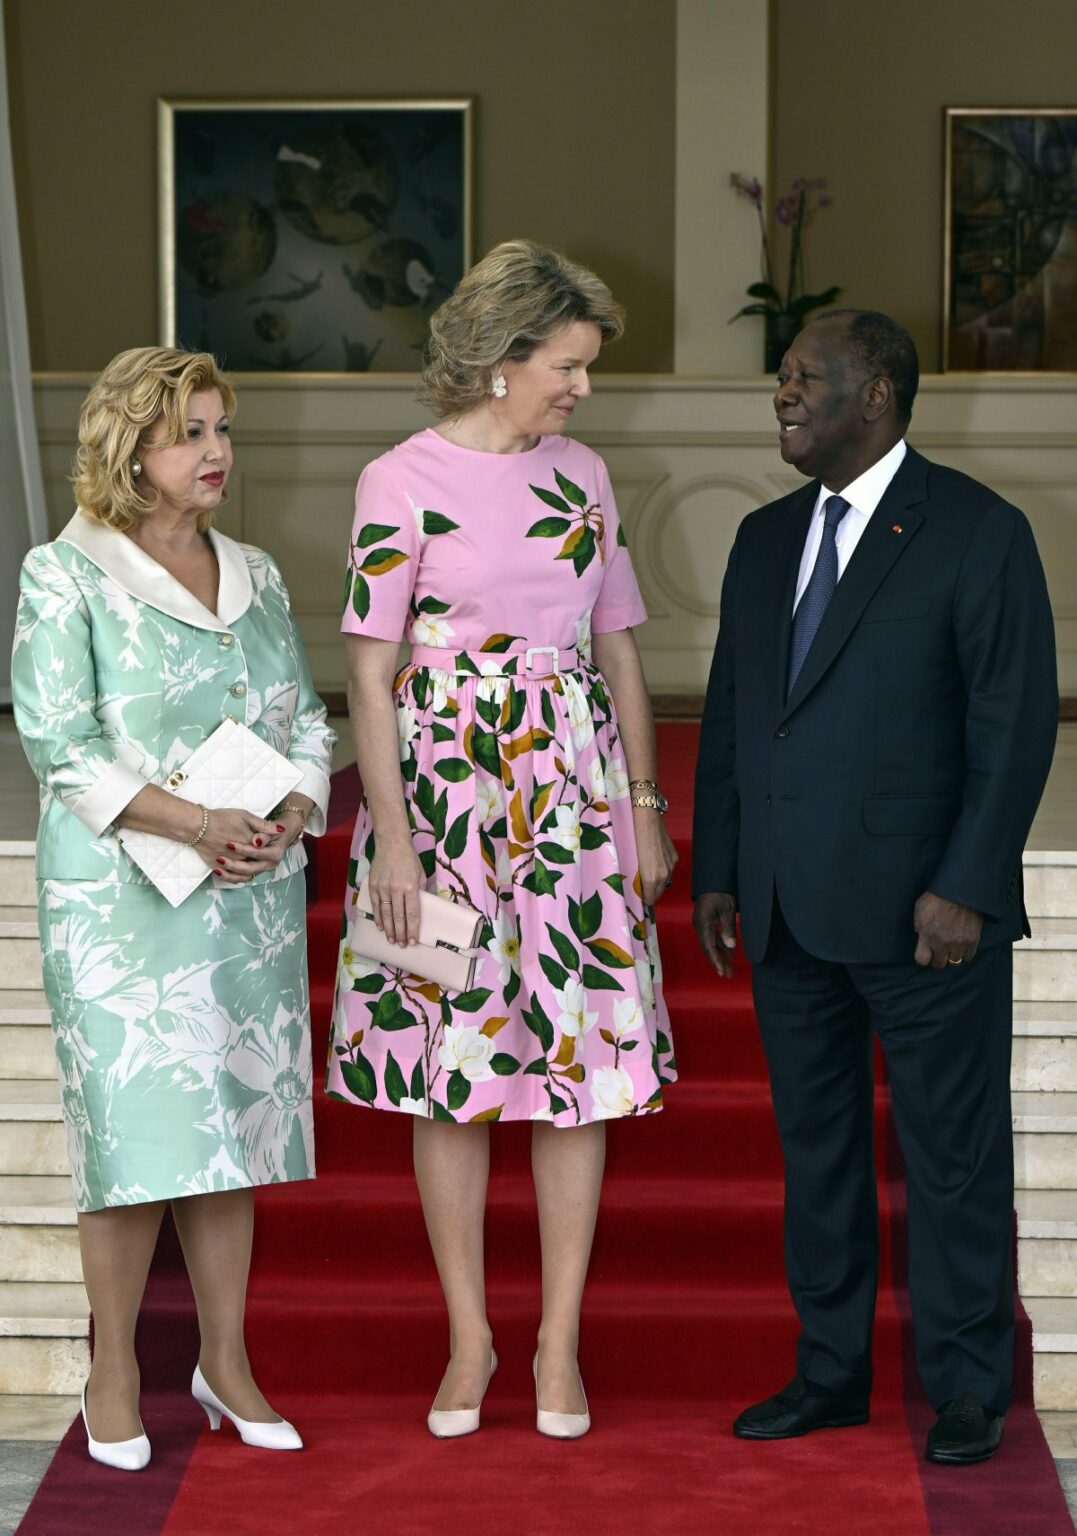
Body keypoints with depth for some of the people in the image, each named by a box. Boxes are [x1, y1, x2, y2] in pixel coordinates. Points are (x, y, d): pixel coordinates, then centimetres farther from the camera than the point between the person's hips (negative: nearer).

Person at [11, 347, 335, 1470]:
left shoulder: (255, 575, 12)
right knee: (137, 1118, -4)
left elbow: (307, 722, 14)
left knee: (237, 1118, 7)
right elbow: (59, 741, -11)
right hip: (123, 893, -5)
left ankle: (226, 1360, 16)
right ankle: (114, 1374, 8)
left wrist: (288, 820, -7)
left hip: (252, 895, 5)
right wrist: (196, 826, -19)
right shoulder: (65, 575, -4)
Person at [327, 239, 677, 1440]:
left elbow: (618, 652, 14)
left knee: (580, 1060, 2)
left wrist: (645, 807, 10)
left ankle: (559, 1342, 11)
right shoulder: (401, 482, -5)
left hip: (573, 793, 4)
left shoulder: (582, 475, 9)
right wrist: (391, 834, -12)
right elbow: (370, 673, -6)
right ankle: (469, 1337, 16)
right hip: (446, 790, -4)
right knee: (451, 1066, 3)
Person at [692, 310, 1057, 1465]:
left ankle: (966, 1391, 13)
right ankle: (830, 1372, 23)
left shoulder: (976, 533, -6)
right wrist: (716, 873, 10)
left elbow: (1017, 720, -10)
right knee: (814, 1148, 12)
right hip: (788, 914, 6)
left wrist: (966, 888, -16)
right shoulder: (766, 539, 13)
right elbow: (728, 713, 16)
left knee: (951, 1153, 2)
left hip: (923, 912, -6)